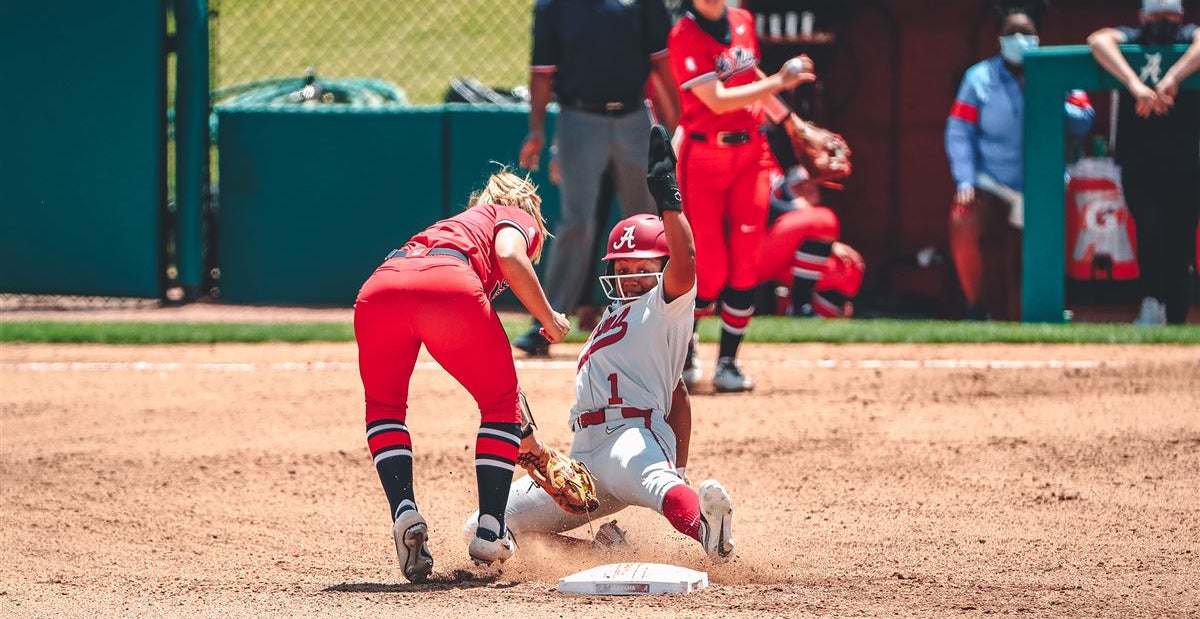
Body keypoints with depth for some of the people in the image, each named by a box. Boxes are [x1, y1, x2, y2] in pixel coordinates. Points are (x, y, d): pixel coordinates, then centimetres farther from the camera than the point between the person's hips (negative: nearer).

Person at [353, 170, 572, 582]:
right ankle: (490, 531, 12)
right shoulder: (518, 218, 30)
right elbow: (509, 256, 4)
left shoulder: (459, 223, 46)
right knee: (501, 403, 20)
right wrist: (549, 320, 17)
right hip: (448, 284, -5)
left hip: (378, 288, 5)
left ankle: (403, 513, 5)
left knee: (384, 406, 27)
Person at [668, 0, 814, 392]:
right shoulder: (685, 36, -13)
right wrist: (779, 82, -23)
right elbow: (718, 101, -21)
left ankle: (728, 362, 4)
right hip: (704, 155, -5)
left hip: (751, 151, 5)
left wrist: (785, 118, 27)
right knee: (710, 269, -5)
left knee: (746, 263, -3)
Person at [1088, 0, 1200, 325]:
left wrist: (1173, 77, -29)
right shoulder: (1130, 39, 8)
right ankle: (1151, 302, -17)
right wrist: (1134, 84, -27)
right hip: (1138, 163, 0)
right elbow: (1098, 41, -13)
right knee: (1150, 229, -20)